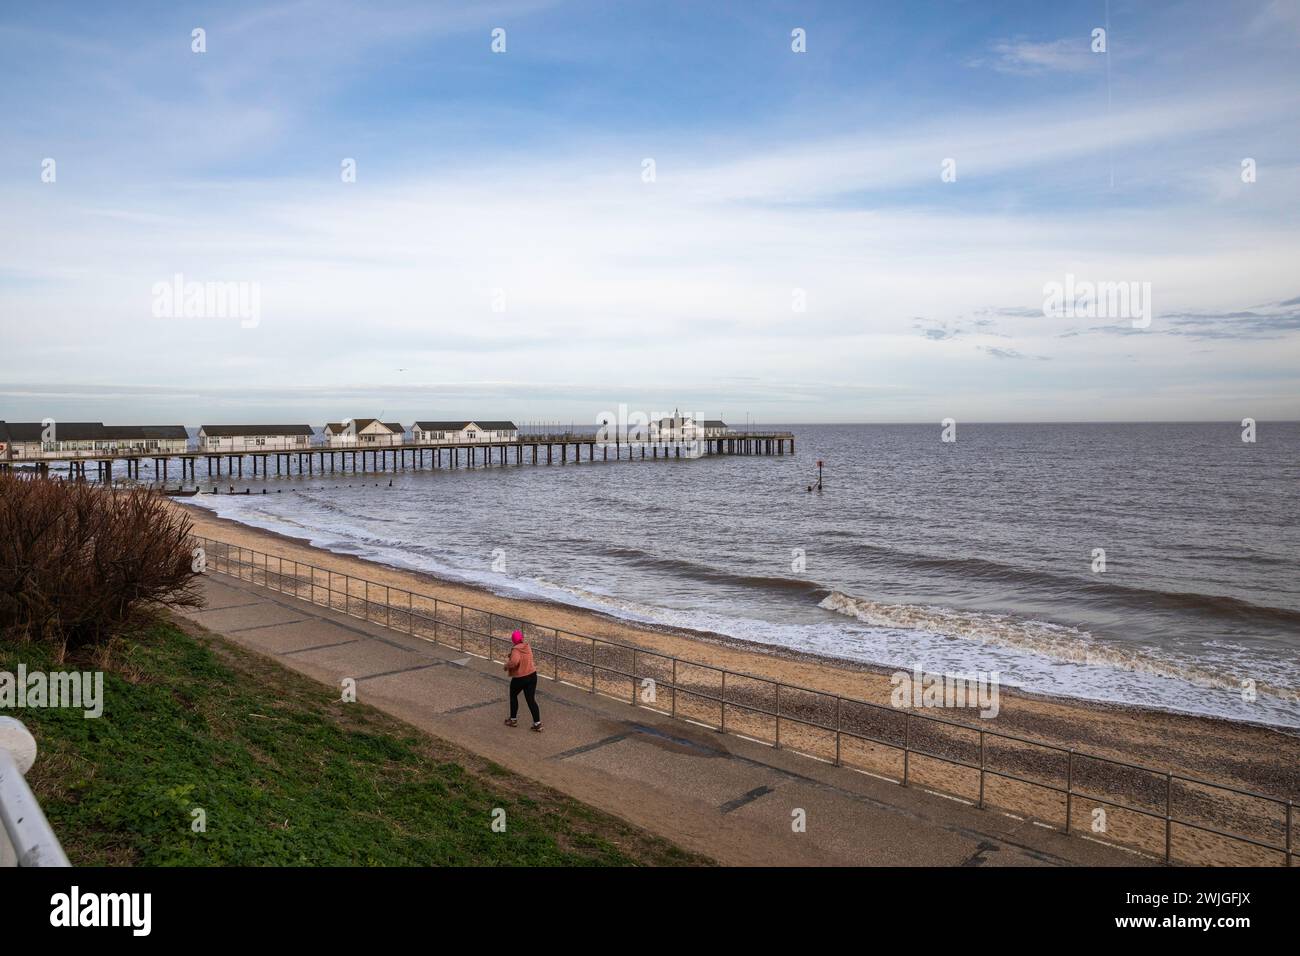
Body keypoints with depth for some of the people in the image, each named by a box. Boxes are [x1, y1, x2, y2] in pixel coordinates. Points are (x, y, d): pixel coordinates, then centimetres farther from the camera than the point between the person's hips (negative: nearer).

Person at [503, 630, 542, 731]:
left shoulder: (516, 650, -19)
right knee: (531, 700, 8)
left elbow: (514, 661, -38)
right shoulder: (528, 647, 3)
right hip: (532, 675, 6)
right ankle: (537, 723, 4)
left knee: (513, 696, 20)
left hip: (519, 678, -5)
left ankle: (513, 720, 31)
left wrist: (507, 665, -19)